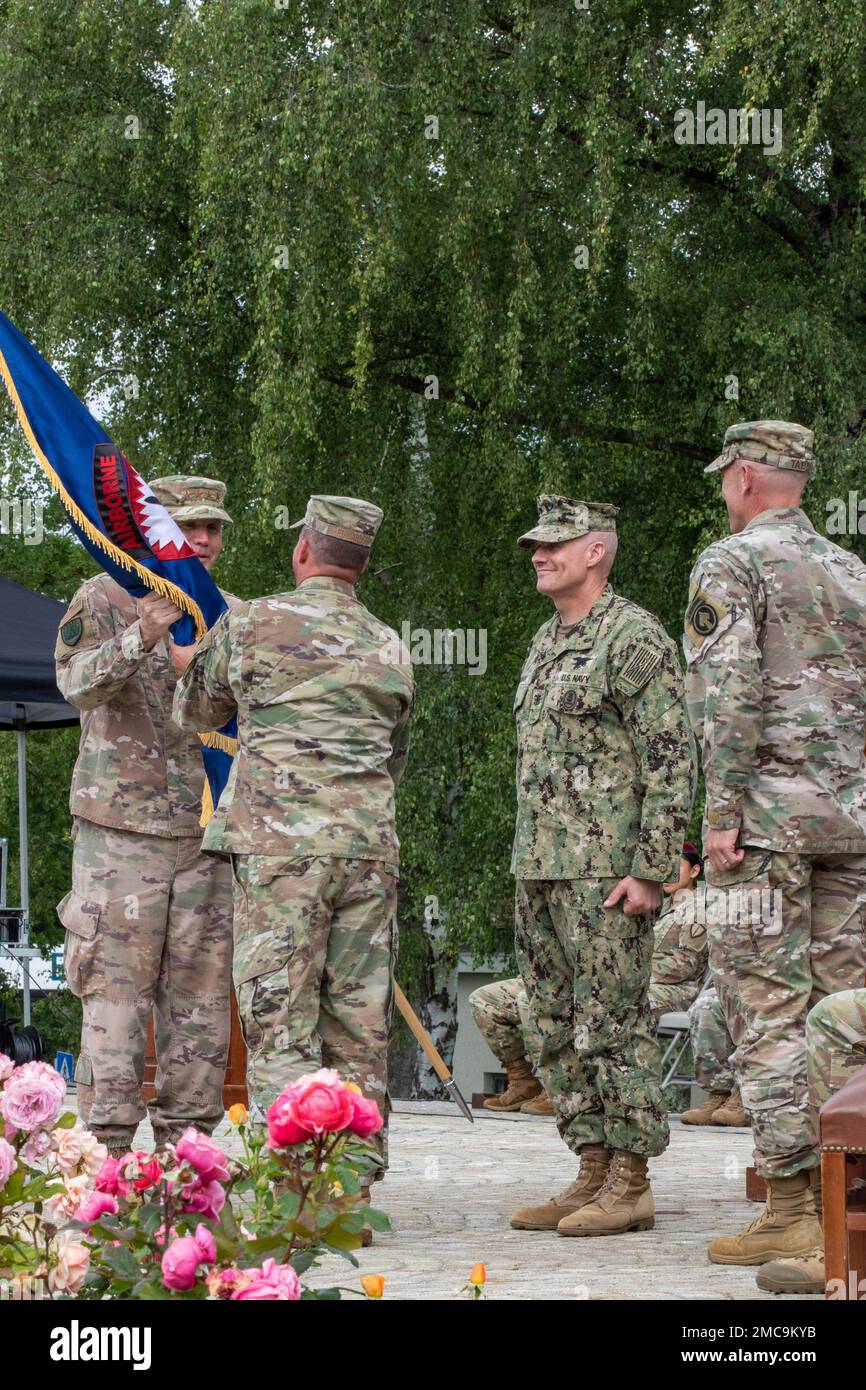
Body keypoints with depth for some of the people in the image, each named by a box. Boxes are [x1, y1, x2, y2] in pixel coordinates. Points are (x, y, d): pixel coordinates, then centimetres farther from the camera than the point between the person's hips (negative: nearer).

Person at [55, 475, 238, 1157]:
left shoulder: (232, 615, 14)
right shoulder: (104, 601, -1)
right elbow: (78, 684, -17)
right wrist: (144, 635, -32)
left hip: (208, 826, 5)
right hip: (122, 824, -5)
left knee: (200, 987, 6)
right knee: (118, 981, -6)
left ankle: (187, 1140, 13)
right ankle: (107, 1144, -2)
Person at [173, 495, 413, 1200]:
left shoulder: (252, 623, 1)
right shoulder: (391, 648, 13)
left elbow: (194, 712, 18)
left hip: (280, 846, -4)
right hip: (370, 849, 4)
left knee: (279, 1022, -4)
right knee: (360, 1023, 8)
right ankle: (356, 1183, 8)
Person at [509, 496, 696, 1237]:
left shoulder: (635, 638, -10)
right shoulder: (547, 643, 18)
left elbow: (673, 760, -15)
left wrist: (651, 870, -19)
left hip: (607, 869, -9)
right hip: (543, 869, 9)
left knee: (614, 1023, -6)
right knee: (560, 1028, 10)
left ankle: (631, 1187, -1)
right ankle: (593, 1175, 15)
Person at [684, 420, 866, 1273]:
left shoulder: (731, 564, -4)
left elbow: (731, 691, -16)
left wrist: (724, 813, -15)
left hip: (768, 811, -7)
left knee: (767, 1009, -6)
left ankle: (792, 1209, -10)